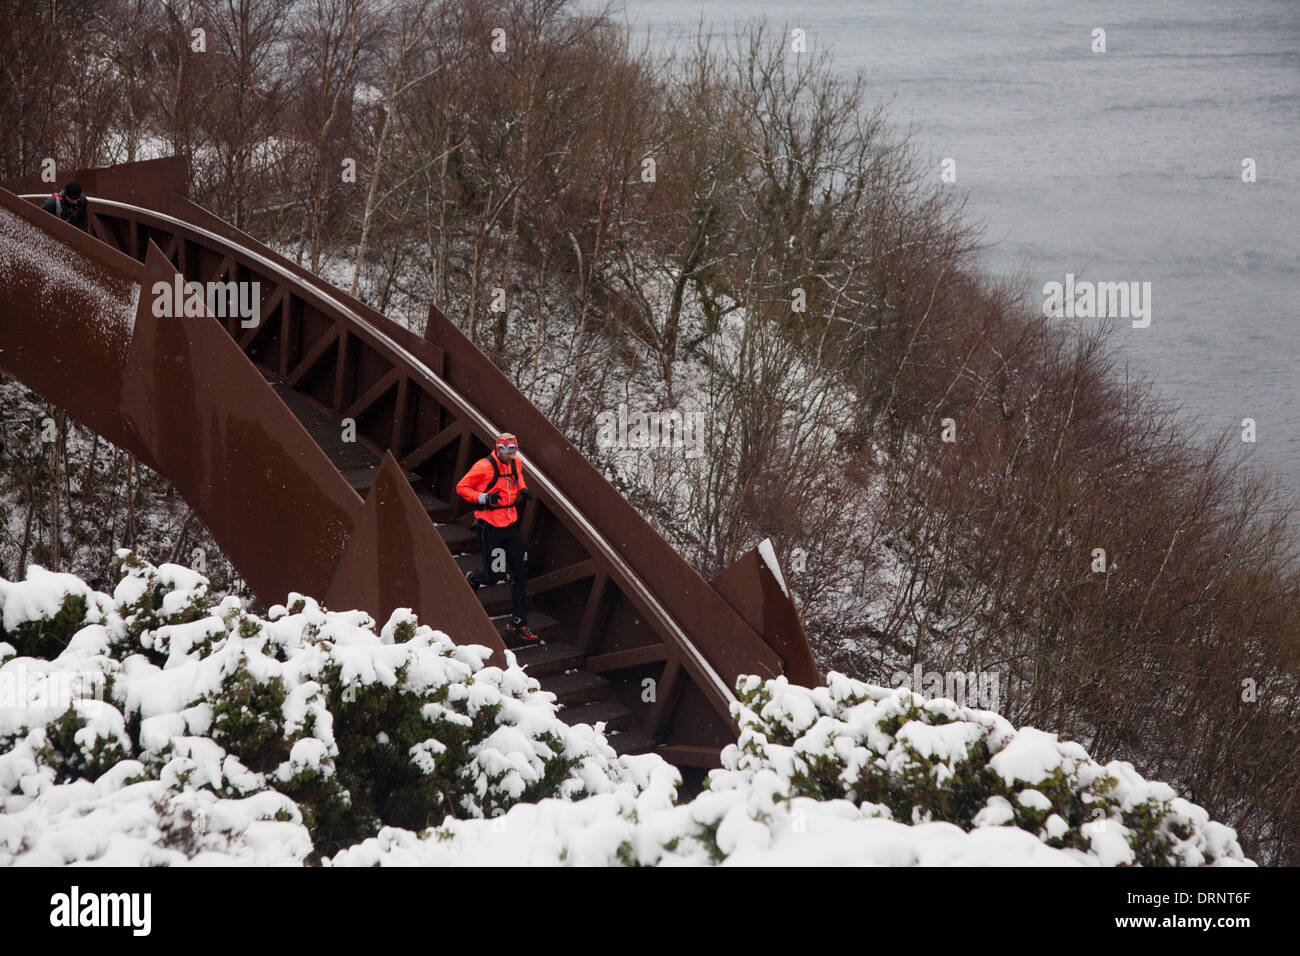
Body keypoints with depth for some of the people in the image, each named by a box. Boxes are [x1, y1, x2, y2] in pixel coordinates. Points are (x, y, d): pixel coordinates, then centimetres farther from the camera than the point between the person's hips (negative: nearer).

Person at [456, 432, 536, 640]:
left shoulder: (516, 463, 3)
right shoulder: (485, 466, -16)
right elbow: (461, 487, -11)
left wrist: (523, 491, 4)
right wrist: (484, 498, -24)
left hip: (510, 525, 6)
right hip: (489, 527, -6)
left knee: (520, 572, 2)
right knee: (492, 576, -3)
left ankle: (519, 621, 11)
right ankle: (470, 581, 33)